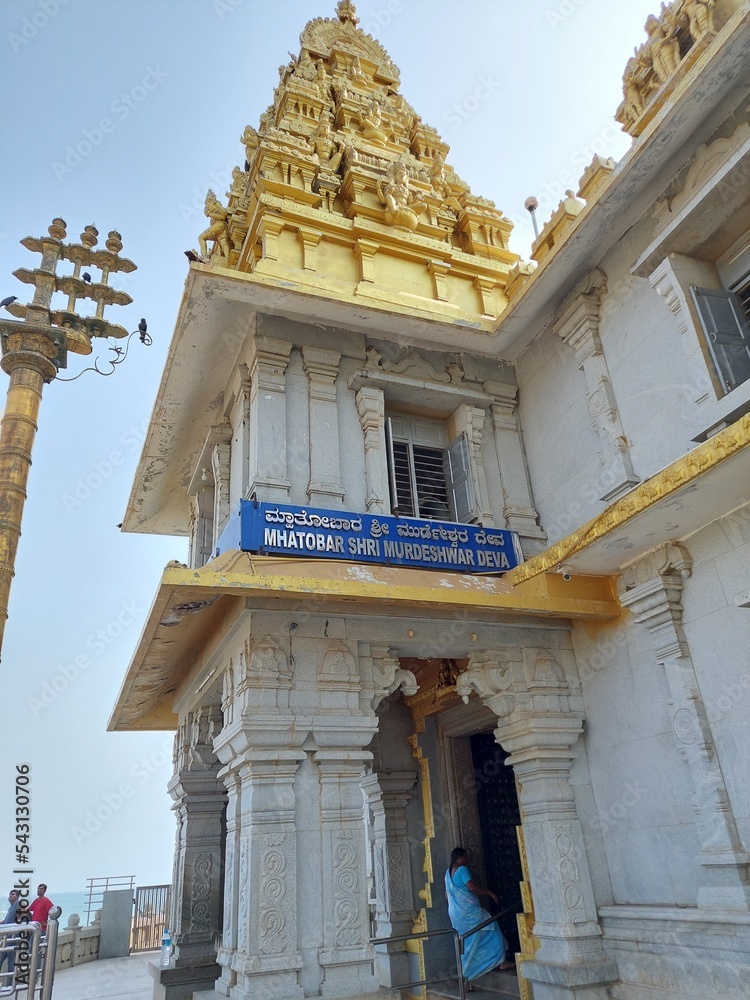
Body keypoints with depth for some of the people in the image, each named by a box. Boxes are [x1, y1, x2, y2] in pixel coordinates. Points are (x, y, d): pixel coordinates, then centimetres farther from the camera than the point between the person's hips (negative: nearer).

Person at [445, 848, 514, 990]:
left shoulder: (448, 873, 14)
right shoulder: (462, 869, -12)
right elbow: (472, 887, -21)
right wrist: (489, 893, -10)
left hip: (455, 914, 8)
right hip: (469, 911, -8)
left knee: (467, 946, 12)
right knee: (491, 931, 8)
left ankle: (465, 978, 10)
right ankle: (501, 962, 12)